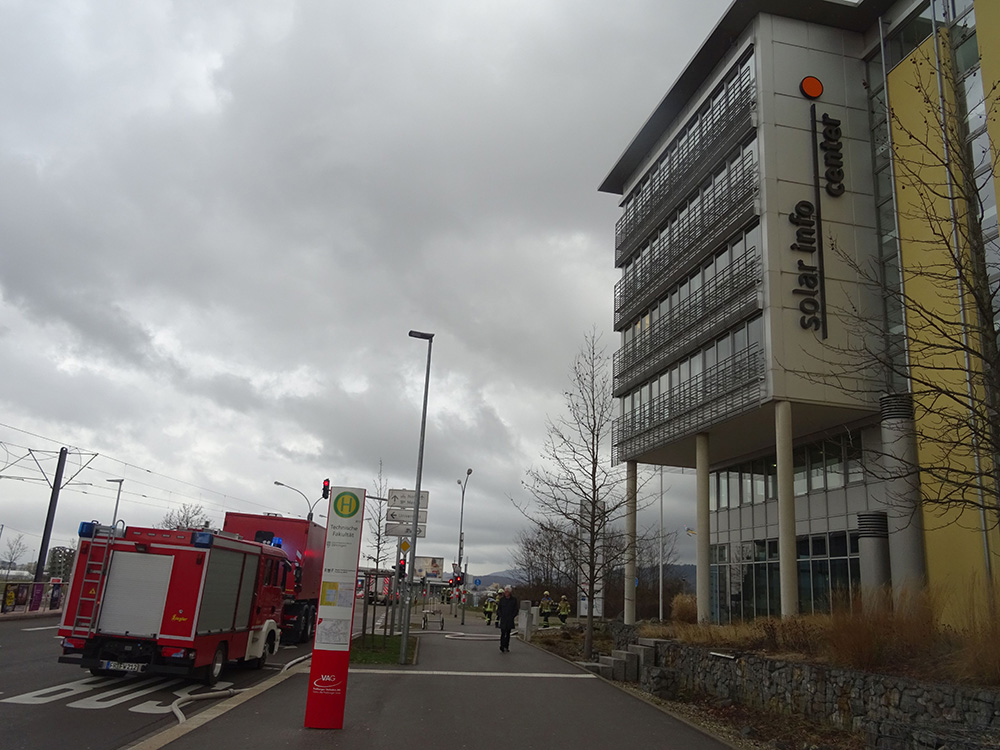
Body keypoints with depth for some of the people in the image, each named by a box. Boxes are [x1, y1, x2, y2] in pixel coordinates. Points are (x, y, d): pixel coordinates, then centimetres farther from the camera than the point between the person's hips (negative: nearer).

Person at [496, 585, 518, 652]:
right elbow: (499, 609, 8)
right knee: (503, 632, -13)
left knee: (508, 633, 6)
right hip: (503, 619, -1)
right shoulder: (501, 599, 5)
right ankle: (502, 646, -18)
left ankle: (506, 647, 13)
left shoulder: (514, 600, 4)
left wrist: (512, 616, -4)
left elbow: (515, 610, 7)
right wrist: (500, 615, -4)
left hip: (510, 619, 1)